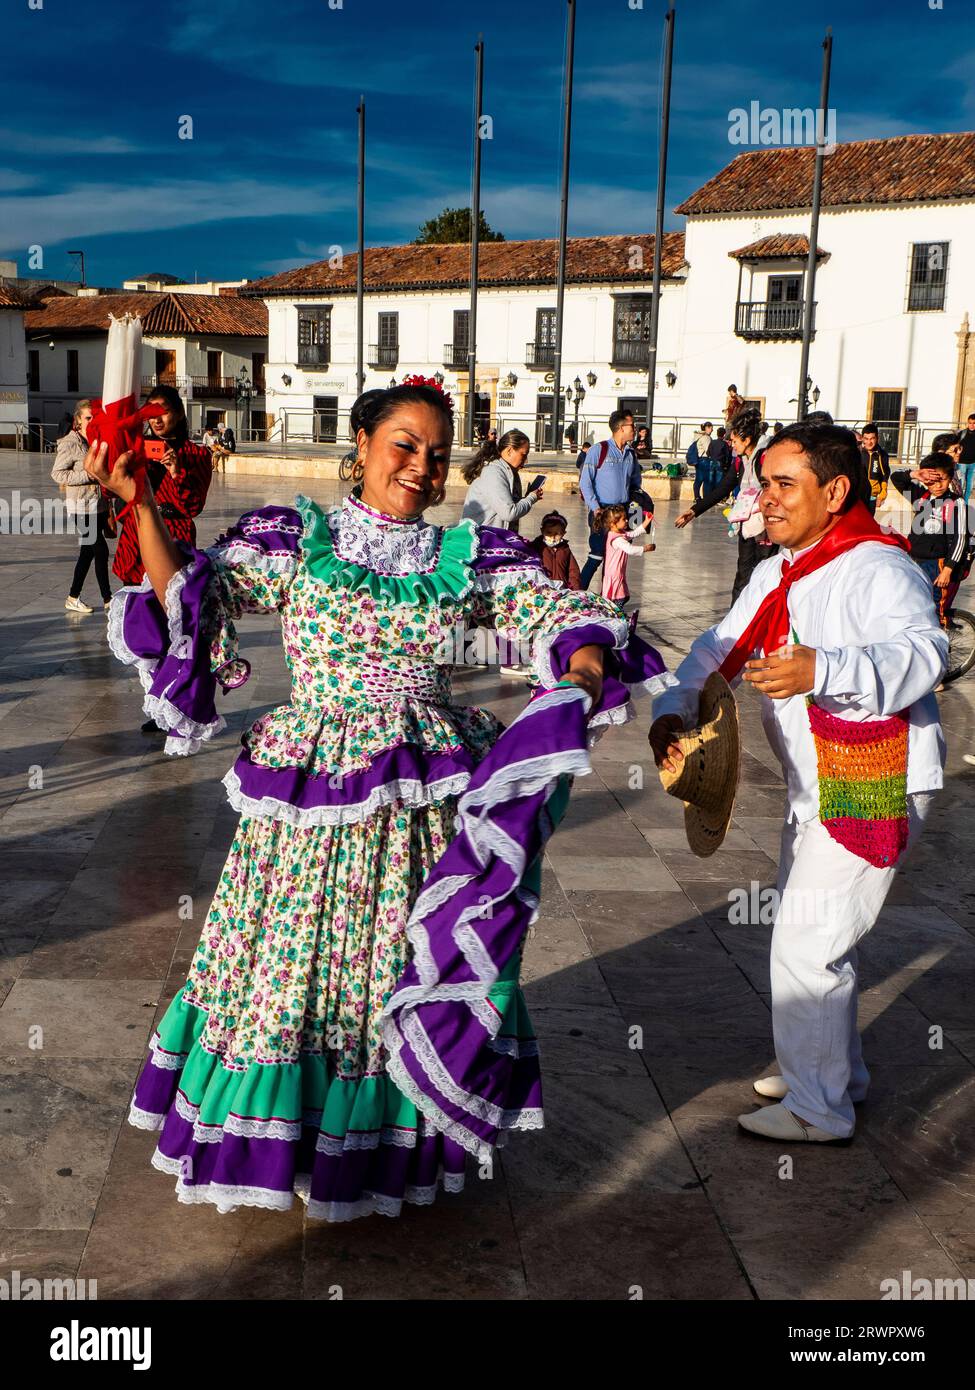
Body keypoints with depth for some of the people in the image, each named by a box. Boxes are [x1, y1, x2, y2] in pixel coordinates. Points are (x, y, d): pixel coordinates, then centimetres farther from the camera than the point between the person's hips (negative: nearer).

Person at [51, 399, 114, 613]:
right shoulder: (70, 443, -10)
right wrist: (89, 475, -19)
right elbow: (58, 473, -13)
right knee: (101, 551, -6)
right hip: (82, 506, -7)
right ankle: (107, 599, 5)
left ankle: (73, 598, 19)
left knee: (88, 551, 11)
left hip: (99, 505, 7)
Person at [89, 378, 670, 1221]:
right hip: (311, 788, -1)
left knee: (406, 960, 10)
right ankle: (278, 1136, 30)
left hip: (424, 797, 2)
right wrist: (139, 506, -17)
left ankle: (385, 1142, 31)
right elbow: (191, 596, -6)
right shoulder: (297, 540, 0)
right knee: (291, 959, 8)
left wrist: (584, 675, -16)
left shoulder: (471, 557, 4)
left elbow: (560, 616, 4)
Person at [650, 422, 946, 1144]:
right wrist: (672, 710, -9)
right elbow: (720, 648, 9)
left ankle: (818, 1108, 10)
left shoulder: (877, 567, -20)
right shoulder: (778, 574, 11)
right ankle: (839, 1070, 41)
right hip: (816, 788, 10)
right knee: (814, 933, 22)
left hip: (873, 790, -10)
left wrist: (822, 670, -51)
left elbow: (925, 650, -36)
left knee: (807, 947, -7)